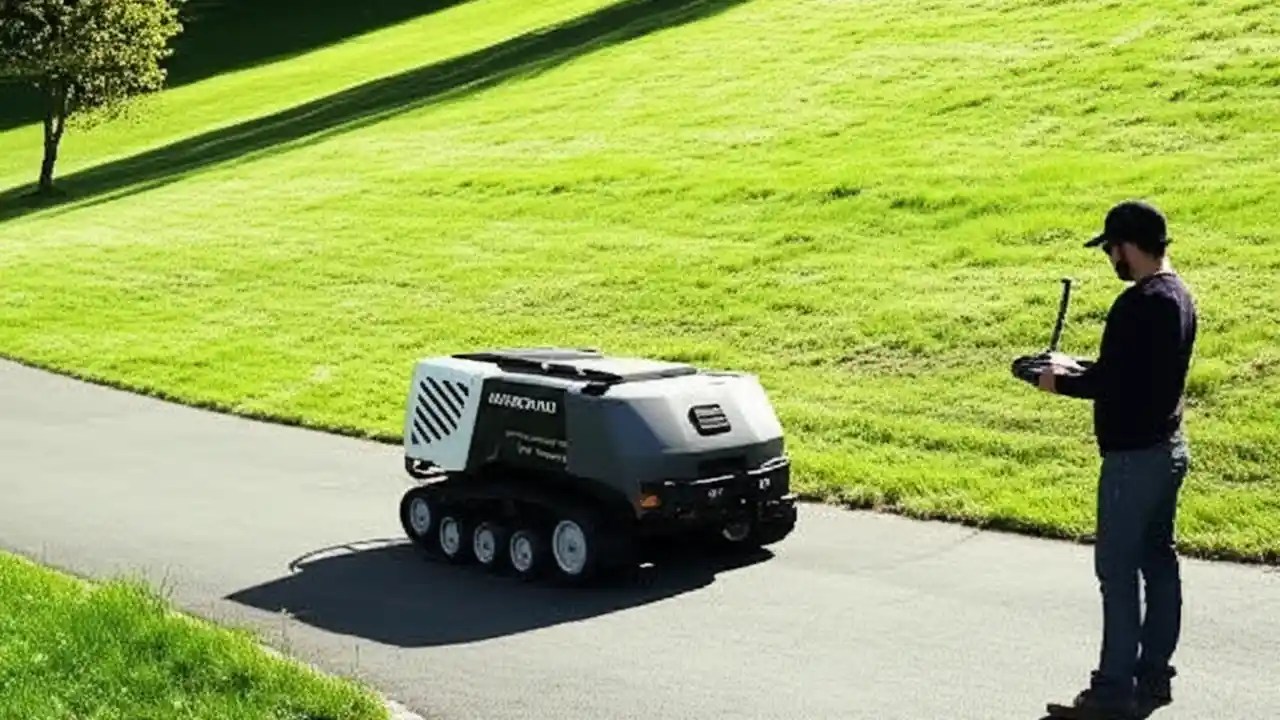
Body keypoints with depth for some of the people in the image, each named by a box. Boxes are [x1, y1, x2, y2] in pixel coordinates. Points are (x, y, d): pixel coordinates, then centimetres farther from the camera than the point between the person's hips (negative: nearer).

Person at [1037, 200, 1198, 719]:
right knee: (1158, 561, 14)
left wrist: (1062, 382, -9)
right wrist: (1079, 369, 11)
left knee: (1117, 568, -3)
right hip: (1169, 448, 10)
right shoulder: (1180, 295, 10)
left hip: (1135, 456, -10)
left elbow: (1111, 383, -24)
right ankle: (1154, 674, 23)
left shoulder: (1138, 304, -21)